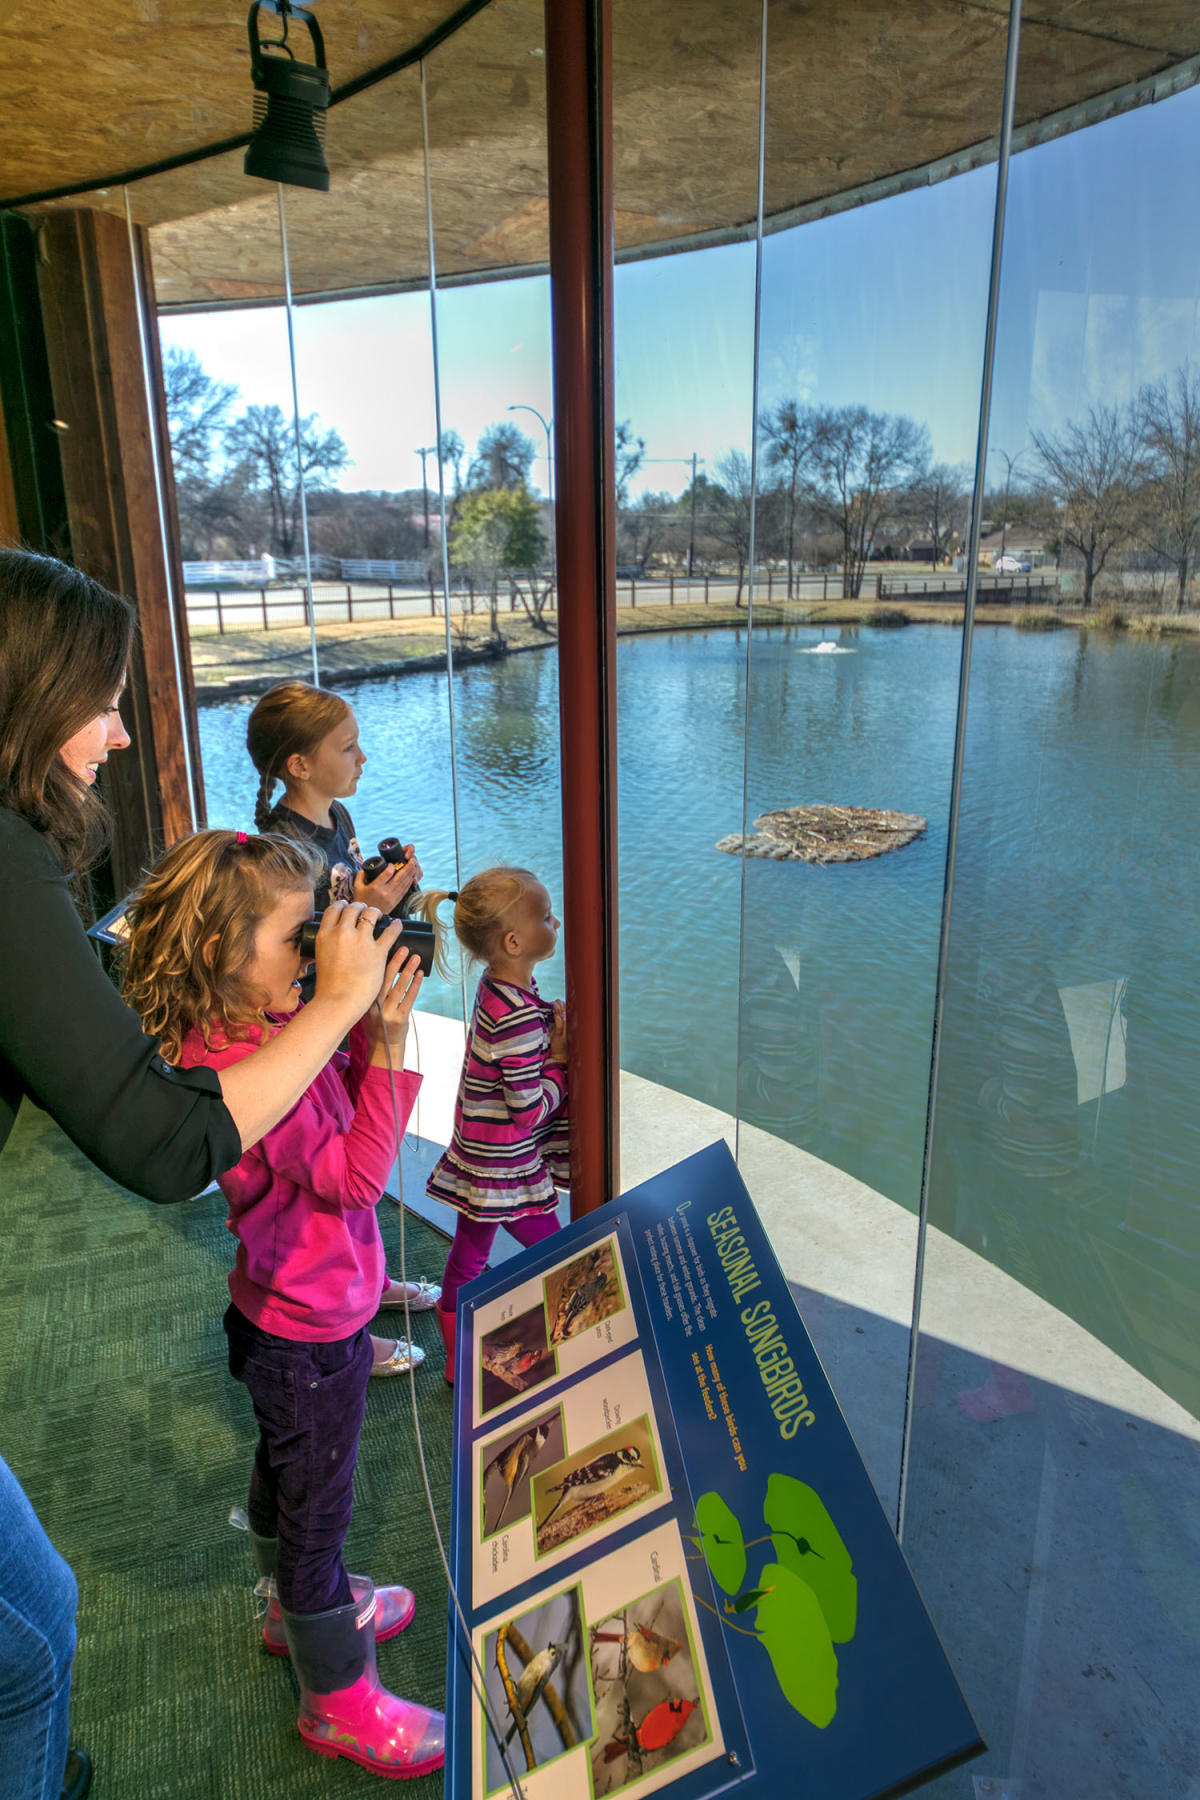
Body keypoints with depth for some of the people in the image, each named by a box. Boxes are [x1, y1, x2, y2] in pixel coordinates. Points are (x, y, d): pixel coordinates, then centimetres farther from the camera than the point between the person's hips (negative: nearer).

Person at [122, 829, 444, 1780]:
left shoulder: (267, 1026, -6)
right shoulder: (237, 1062, -33)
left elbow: (342, 1106, 4)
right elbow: (356, 1175, -29)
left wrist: (371, 1023, -9)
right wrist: (389, 1043, -32)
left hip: (292, 1313, 9)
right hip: (312, 1326, -9)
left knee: (286, 1470, 29)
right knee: (318, 1500, 12)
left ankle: (299, 1602, 55)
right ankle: (337, 1698, 34)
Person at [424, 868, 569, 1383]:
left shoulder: (496, 986, -1)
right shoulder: (520, 1018, -29)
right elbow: (531, 1110, -24)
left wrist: (552, 1027, -2)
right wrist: (560, 1057, -15)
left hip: (477, 1158, 9)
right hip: (506, 1171, -9)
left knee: (468, 1253, 21)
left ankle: (458, 1360, 37)